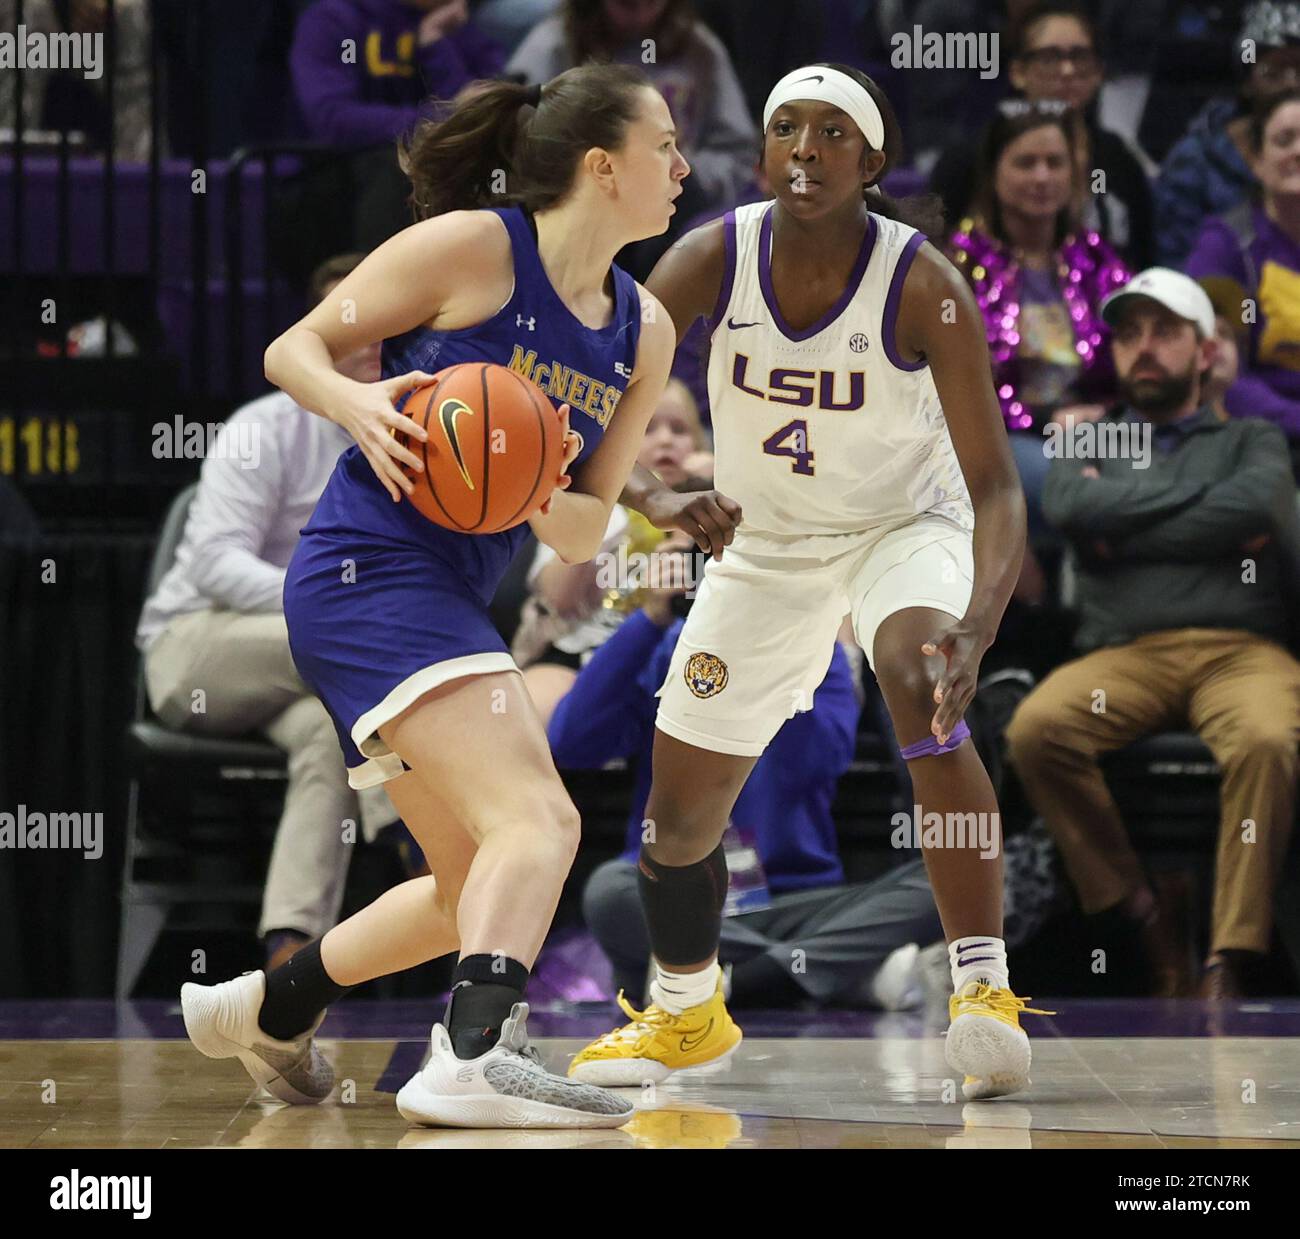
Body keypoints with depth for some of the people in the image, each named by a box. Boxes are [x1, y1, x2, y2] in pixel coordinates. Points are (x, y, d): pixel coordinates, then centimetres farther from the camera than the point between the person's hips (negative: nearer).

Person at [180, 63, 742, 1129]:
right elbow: (295, 348, -2)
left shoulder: (644, 333, 11)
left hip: (448, 602, 9)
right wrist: (356, 404, -23)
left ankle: (268, 1008, 38)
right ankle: (477, 1057, -39)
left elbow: (585, 531, 10)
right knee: (538, 821, -26)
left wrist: (534, 495, -12)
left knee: (480, 887, 20)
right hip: (367, 571, -9)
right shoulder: (472, 247, -8)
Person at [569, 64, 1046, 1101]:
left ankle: (986, 991, -31)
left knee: (920, 683, -38)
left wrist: (978, 626, -48)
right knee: (677, 816, 7)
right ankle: (686, 1016, 38)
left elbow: (996, 485, -30)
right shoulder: (716, 258, -18)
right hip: (768, 544, 4)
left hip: (906, 524, -4)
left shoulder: (924, 287, -27)